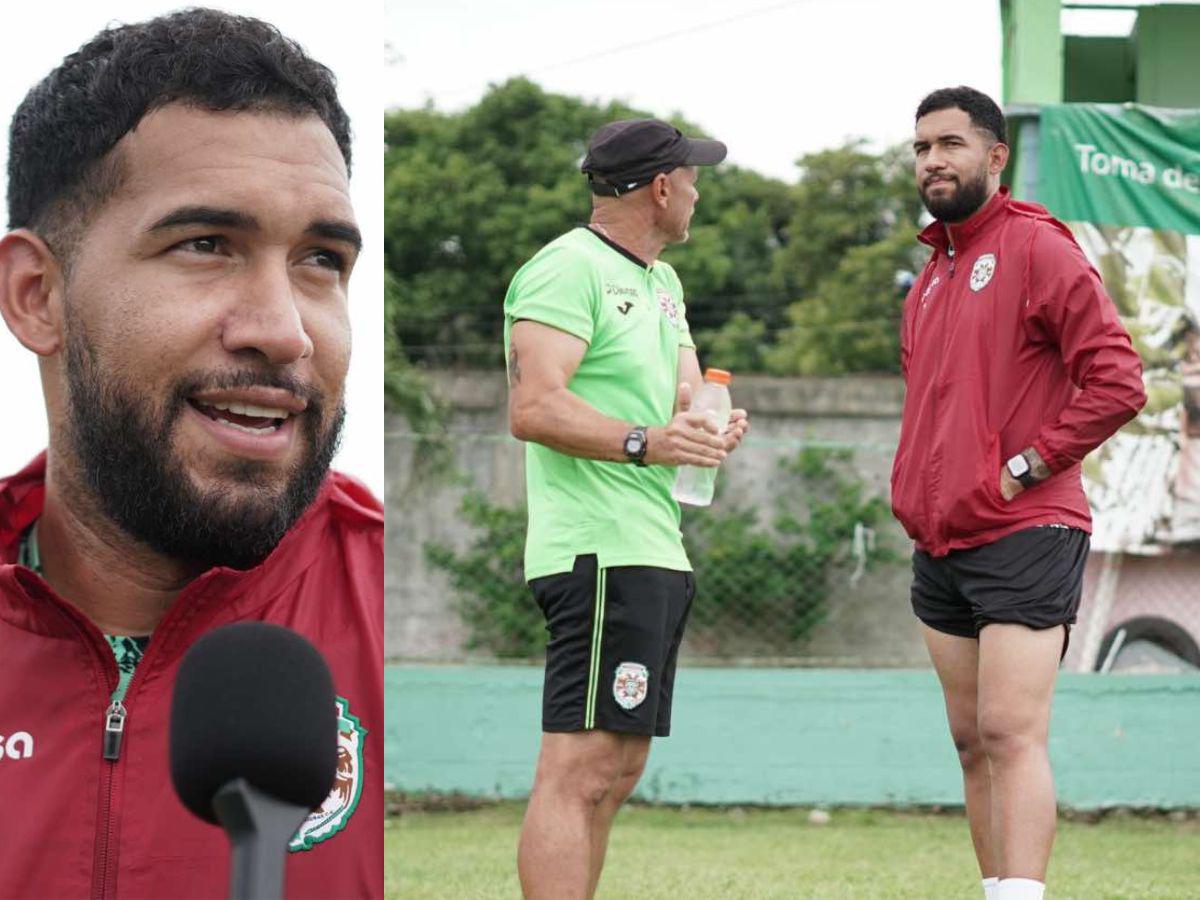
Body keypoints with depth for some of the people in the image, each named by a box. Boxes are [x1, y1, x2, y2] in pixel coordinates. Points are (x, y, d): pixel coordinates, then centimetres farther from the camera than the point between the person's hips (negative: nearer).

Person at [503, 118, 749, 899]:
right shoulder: (569, 268, -9)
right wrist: (643, 442, -31)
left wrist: (710, 426, -2)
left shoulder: (661, 282, 22)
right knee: (579, 769, -15)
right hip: (600, 551, -10)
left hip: (656, 554, 10)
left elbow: (683, 401, 22)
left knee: (617, 771, 11)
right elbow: (534, 407, -19)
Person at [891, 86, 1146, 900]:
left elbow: (1117, 381, -14)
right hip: (940, 545, 8)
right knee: (974, 743, 9)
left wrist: (1025, 467, -15)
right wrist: (912, 487, 13)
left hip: (1023, 537, -8)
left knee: (1011, 736, -15)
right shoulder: (932, 276, 18)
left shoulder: (1038, 248, -7)